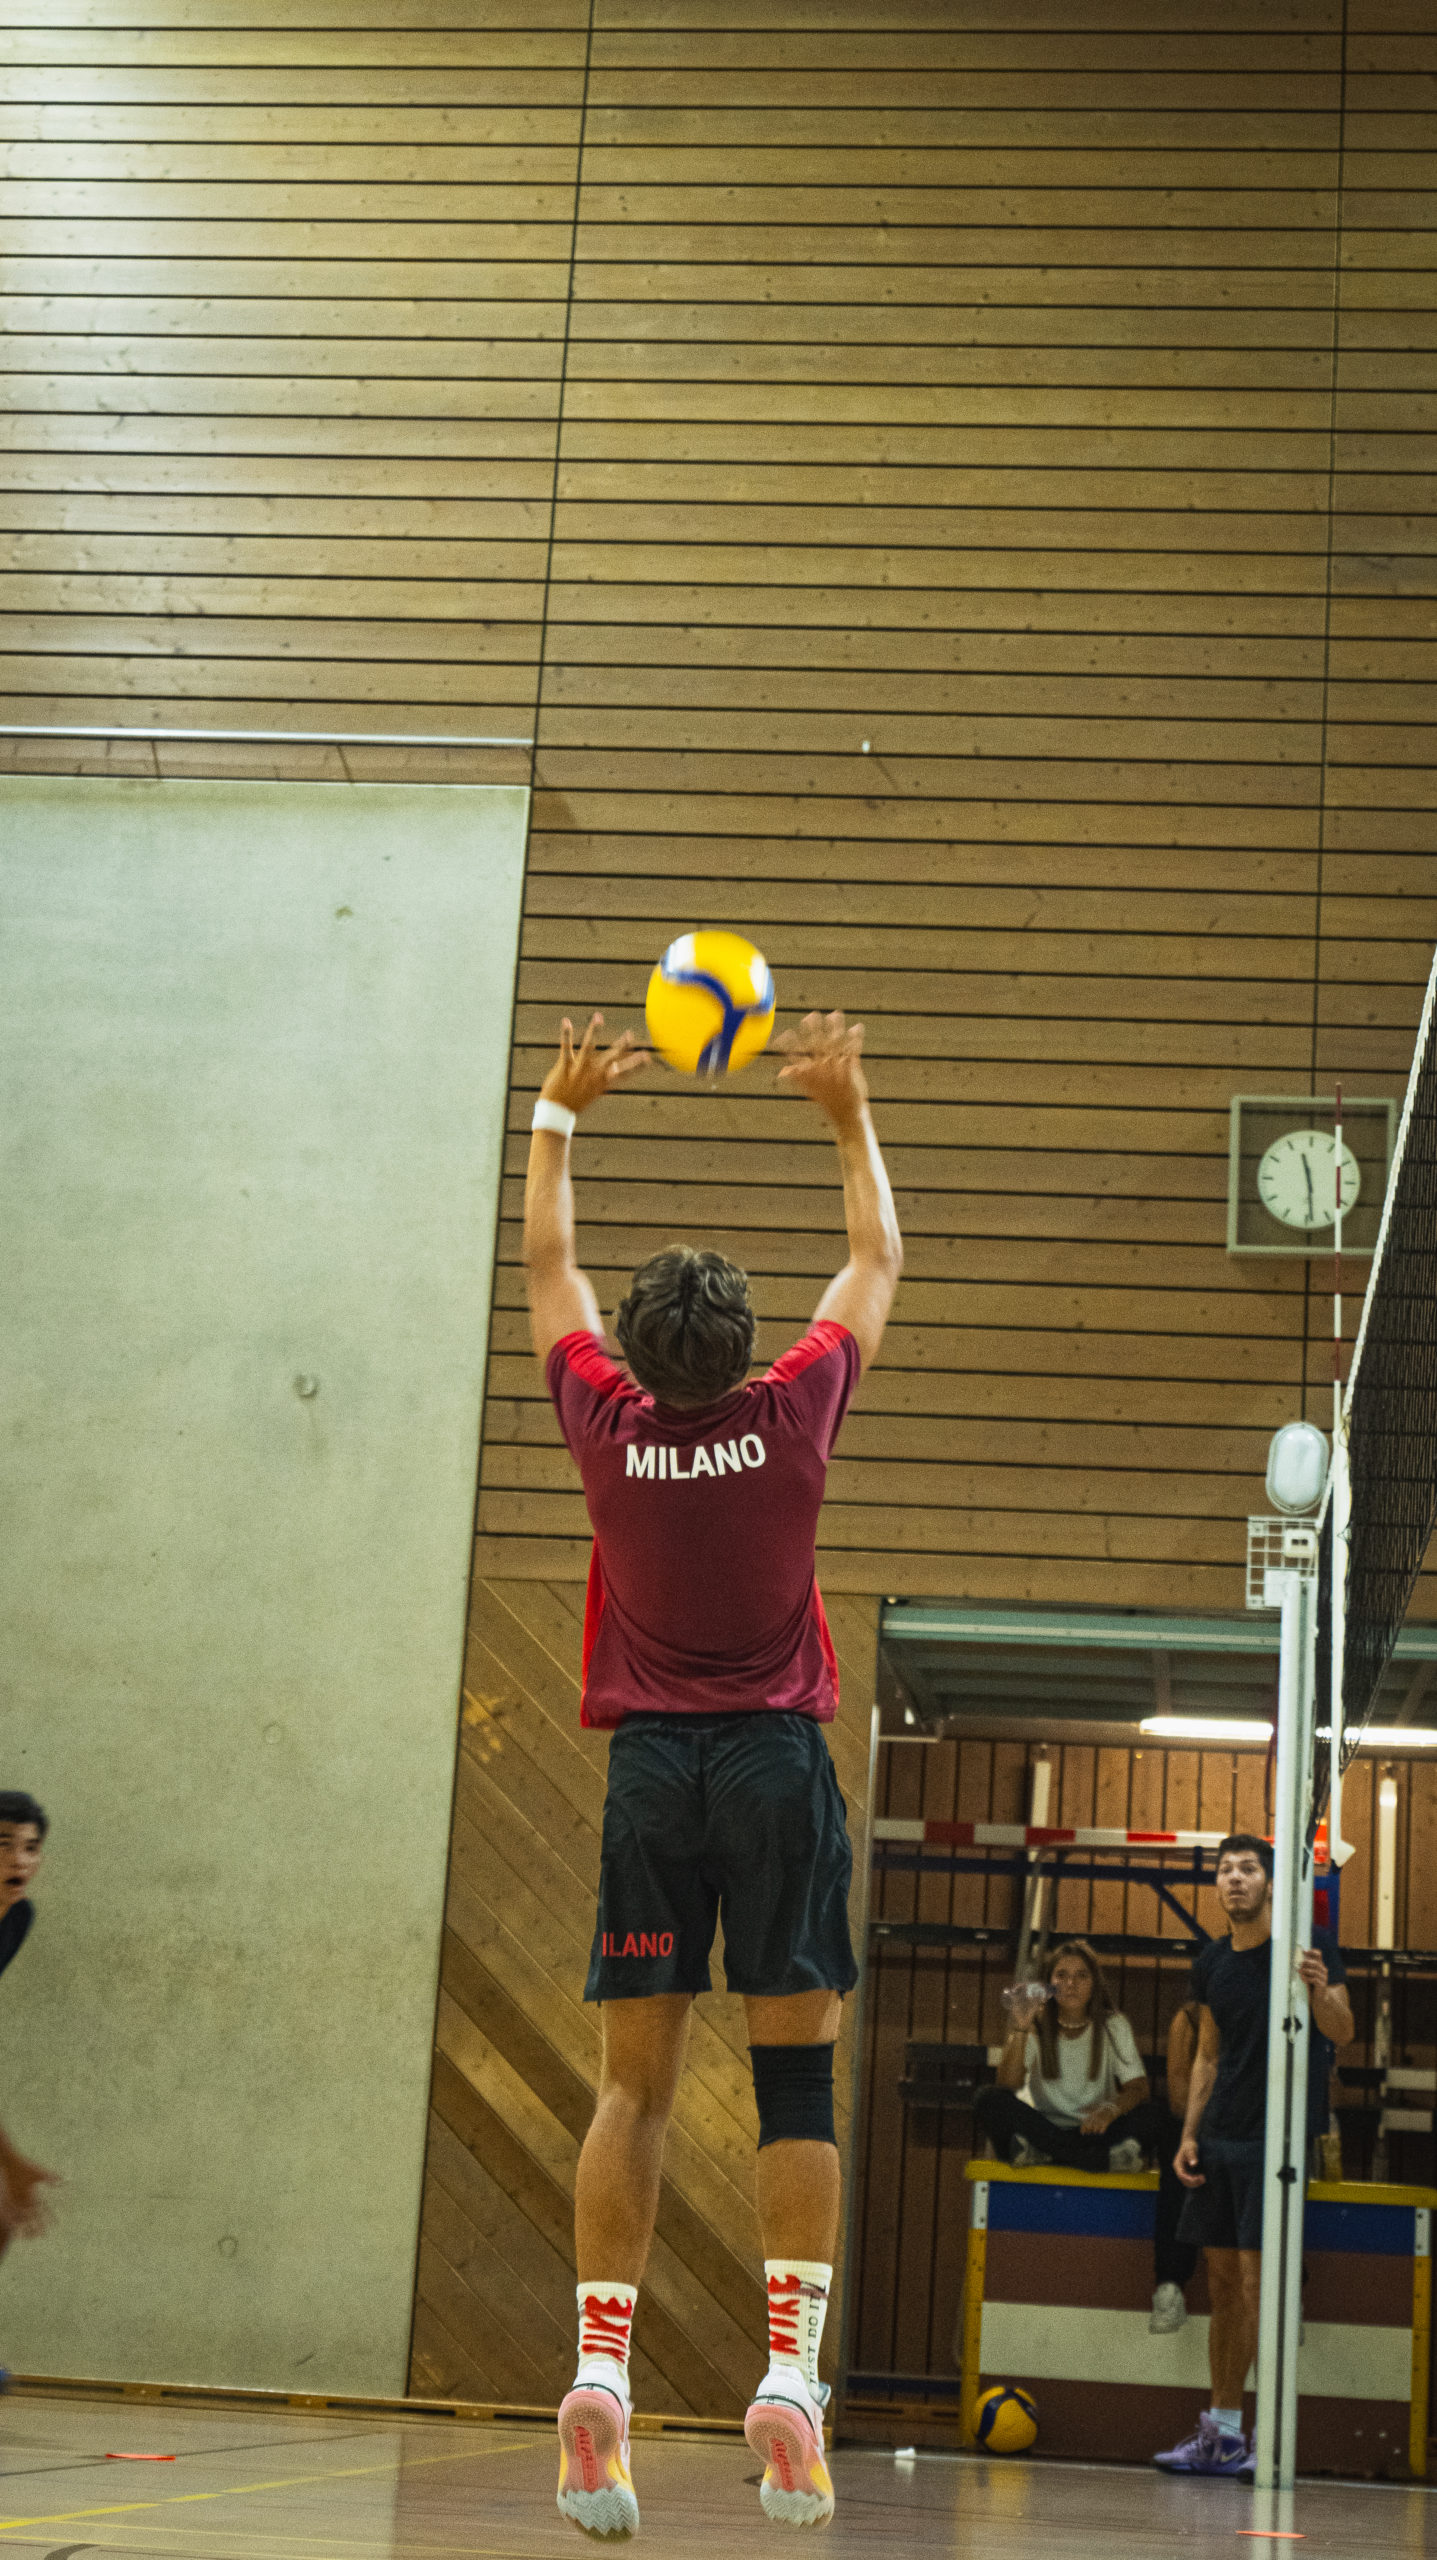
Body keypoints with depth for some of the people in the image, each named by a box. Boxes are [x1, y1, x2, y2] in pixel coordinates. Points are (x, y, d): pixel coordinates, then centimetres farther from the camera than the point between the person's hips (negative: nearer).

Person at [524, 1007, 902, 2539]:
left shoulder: (608, 1426, -3)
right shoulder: (792, 1419, -5)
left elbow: (545, 1264, 14)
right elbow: (876, 1263, 12)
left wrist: (559, 1116, 23)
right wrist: (849, 1116, 21)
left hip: (651, 1766, 1)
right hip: (777, 1757, -1)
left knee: (634, 2083, 2)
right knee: (796, 2076, 1)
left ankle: (601, 2366, -8)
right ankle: (792, 2367, -9)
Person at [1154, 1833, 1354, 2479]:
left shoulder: (1309, 1943, -5)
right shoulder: (1211, 1963, 11)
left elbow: (1342, 2034, -12)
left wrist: (1318, 1991, -33)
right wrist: (1189, 2134, 10)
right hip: (1220, 2138, 6)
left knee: (1260, 2282, -10)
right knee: (1222, 2281, 8)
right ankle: (1220, 2431, 14)